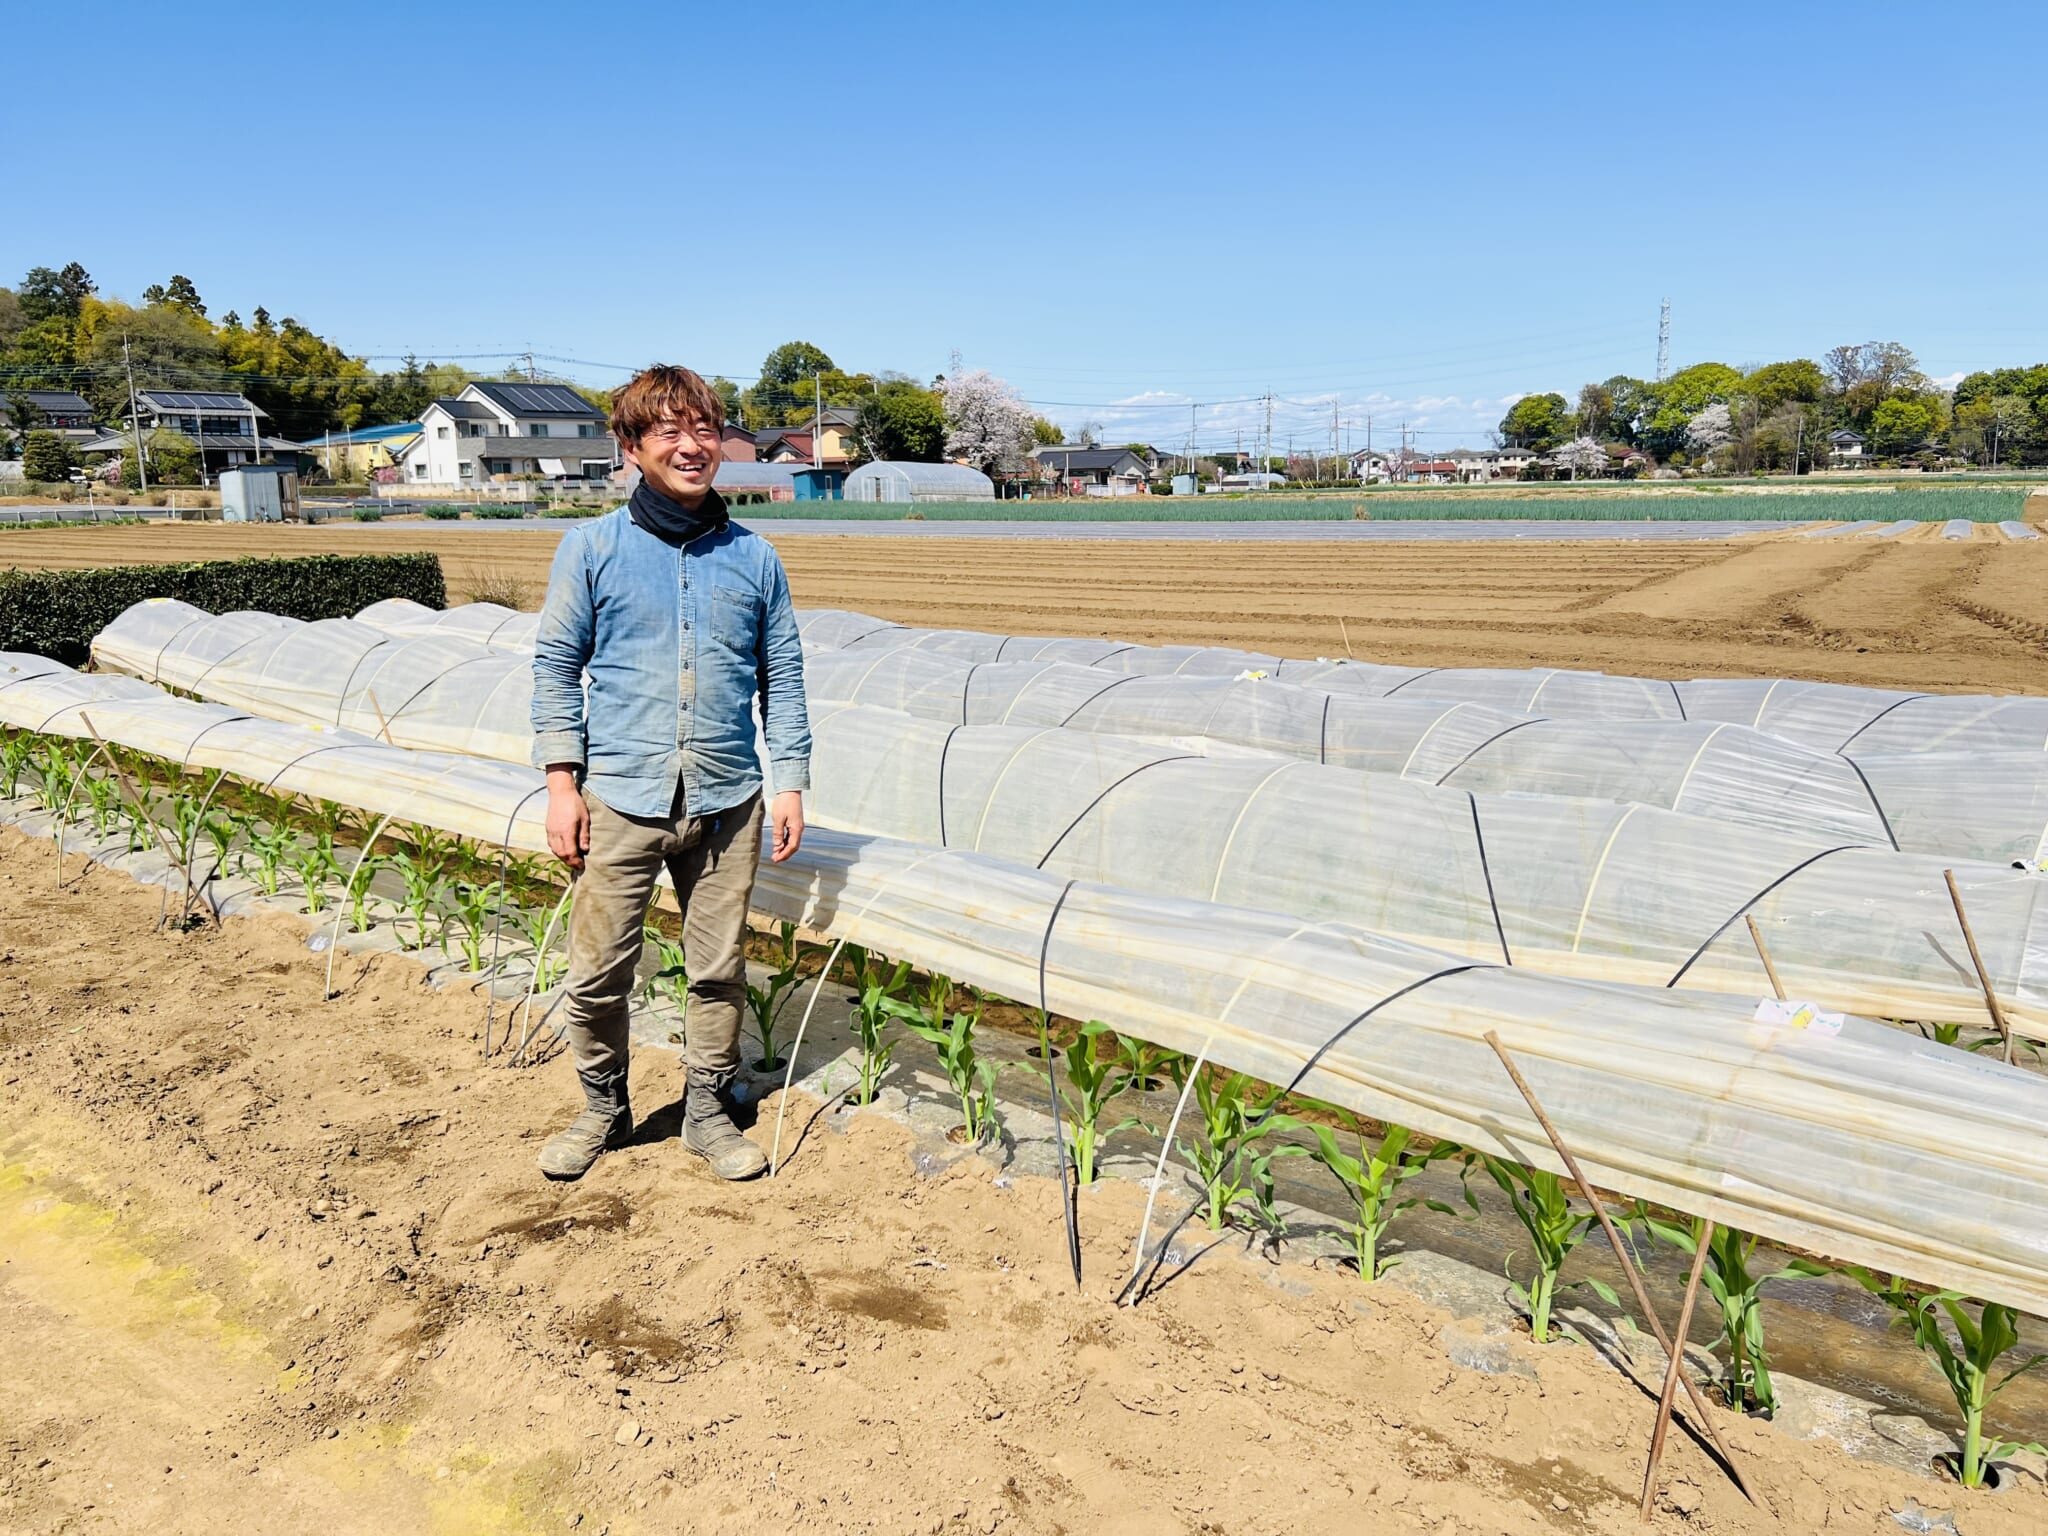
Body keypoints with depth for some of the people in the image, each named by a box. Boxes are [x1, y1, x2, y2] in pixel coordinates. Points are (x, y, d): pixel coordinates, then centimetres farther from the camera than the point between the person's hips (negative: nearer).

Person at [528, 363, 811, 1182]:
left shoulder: (753, 557, 6)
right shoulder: (592, 547, 1)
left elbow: (782, 676, 10)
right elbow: (556, 666, 3)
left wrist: (790, 781, 5)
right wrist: (562, 784, -2)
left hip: (728, 804, 2)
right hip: (620, 799, -1)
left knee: (720, 970, 9)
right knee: (598, 973, 5)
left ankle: (707, 1109, 28)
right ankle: (602, 1108, 28)